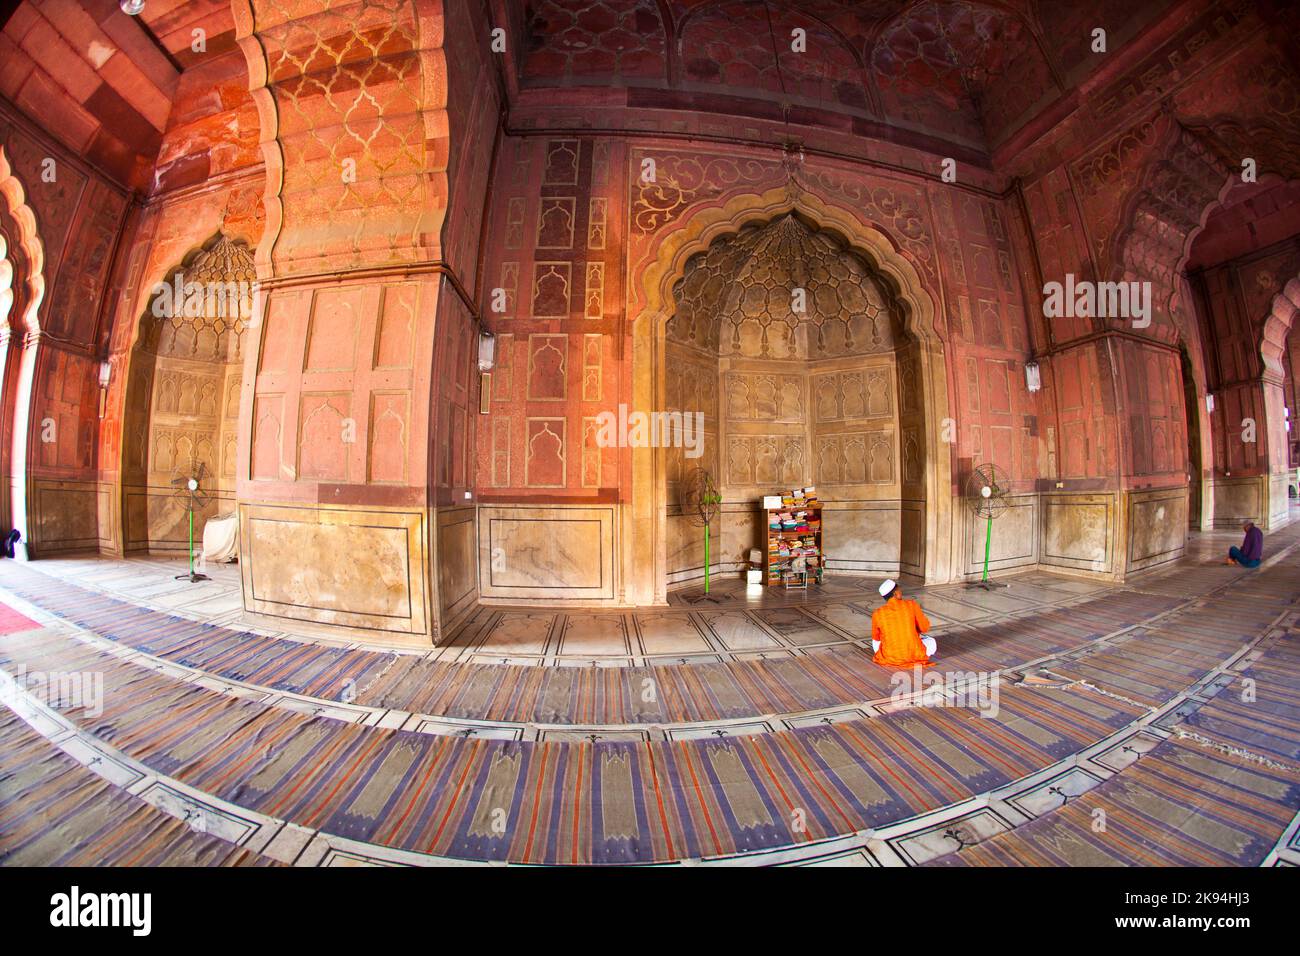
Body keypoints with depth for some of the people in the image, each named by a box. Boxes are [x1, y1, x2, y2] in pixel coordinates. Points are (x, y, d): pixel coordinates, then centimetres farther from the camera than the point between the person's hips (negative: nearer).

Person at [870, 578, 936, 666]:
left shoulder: (877, 614, -9)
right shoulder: (912, 605, -10)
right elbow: (925, 628, 2)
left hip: (889, 658, 0)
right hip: (914, 655, 1)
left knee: (875, 642, 34)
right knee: (931, 642, 32)